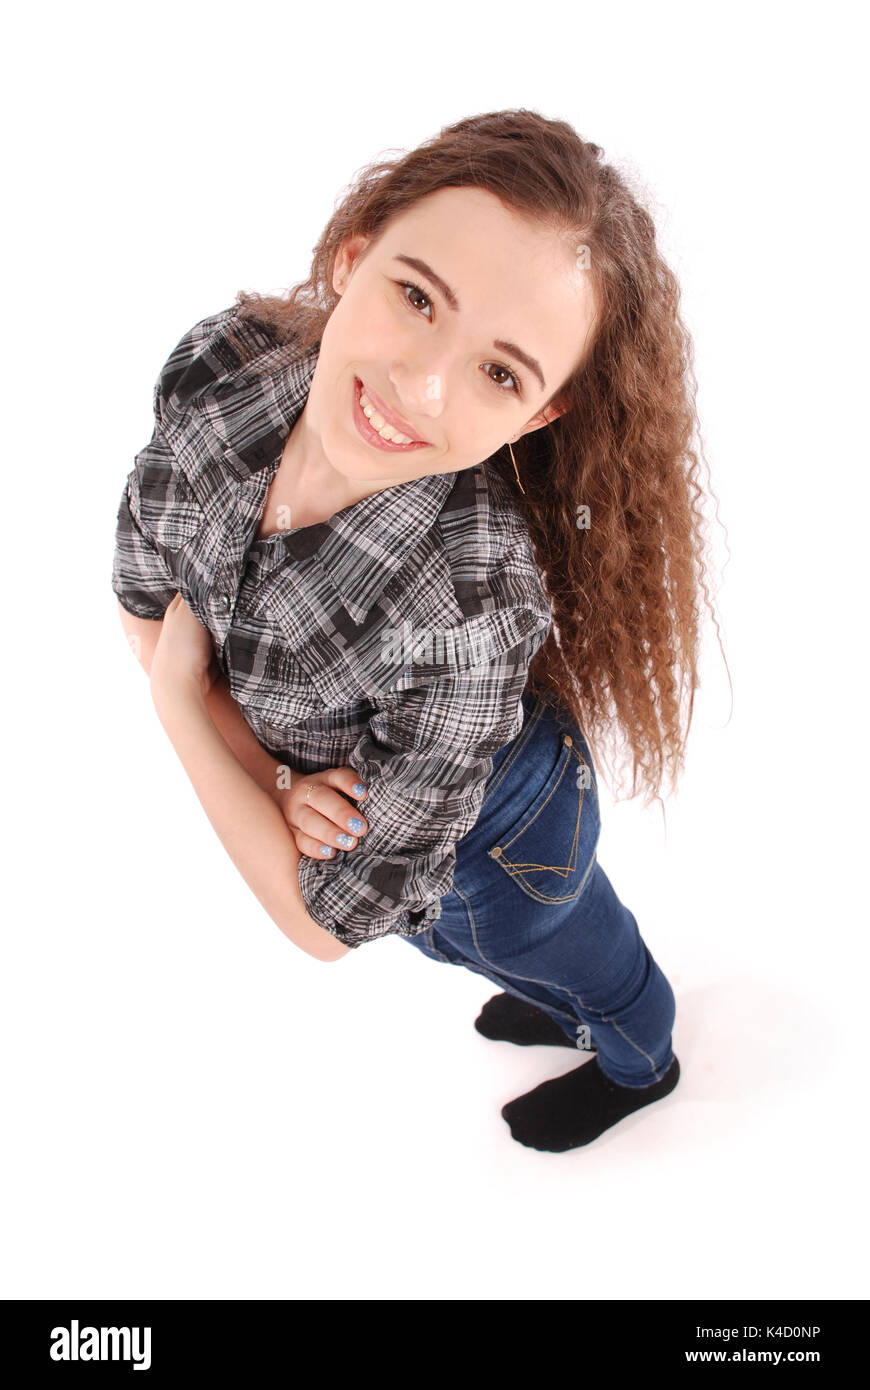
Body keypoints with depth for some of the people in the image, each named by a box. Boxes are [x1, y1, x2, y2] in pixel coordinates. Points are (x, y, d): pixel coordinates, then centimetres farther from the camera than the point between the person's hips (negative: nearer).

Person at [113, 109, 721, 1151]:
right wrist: (273, 773, -26)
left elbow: (330, 921, -32)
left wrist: (180, 693, -27)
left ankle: (640, 1065, 69)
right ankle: (569, 1011, 72)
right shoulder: (217, 367, -30)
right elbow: (141, 606, -12)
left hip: (492, 839, -5)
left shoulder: (475, 609, -46)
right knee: (450, 936, 37)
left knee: (580, 960, 31)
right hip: (327, 790, 6)